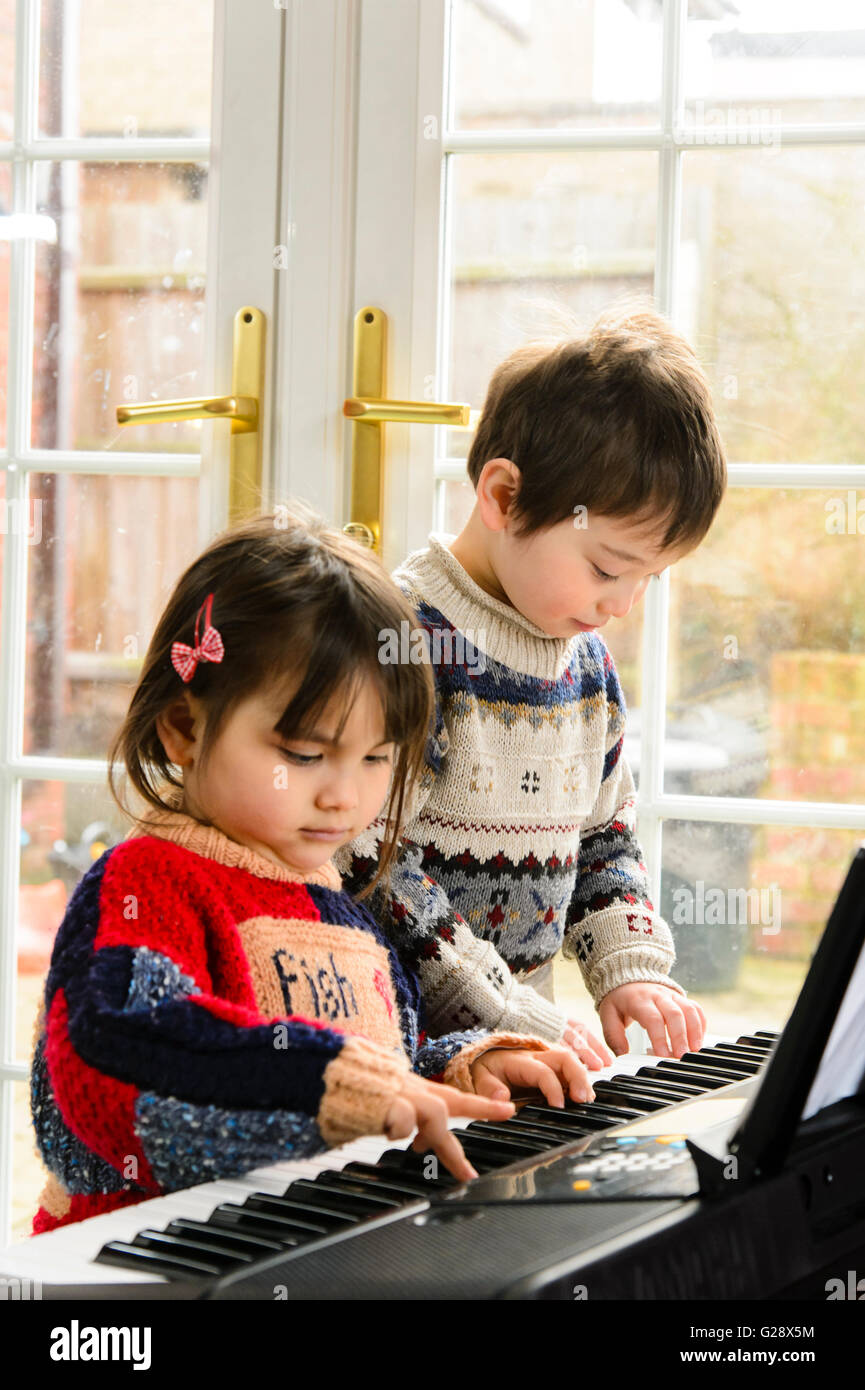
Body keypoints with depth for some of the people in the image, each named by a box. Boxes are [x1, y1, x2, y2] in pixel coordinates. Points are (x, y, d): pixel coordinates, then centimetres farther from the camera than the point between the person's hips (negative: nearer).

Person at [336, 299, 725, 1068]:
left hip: (524, 1014, 6)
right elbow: (366, 857, -18)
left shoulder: (587, 656, 12)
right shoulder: (409, 639, -13)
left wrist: (631, 968, 7)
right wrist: (502, 1016, -18)